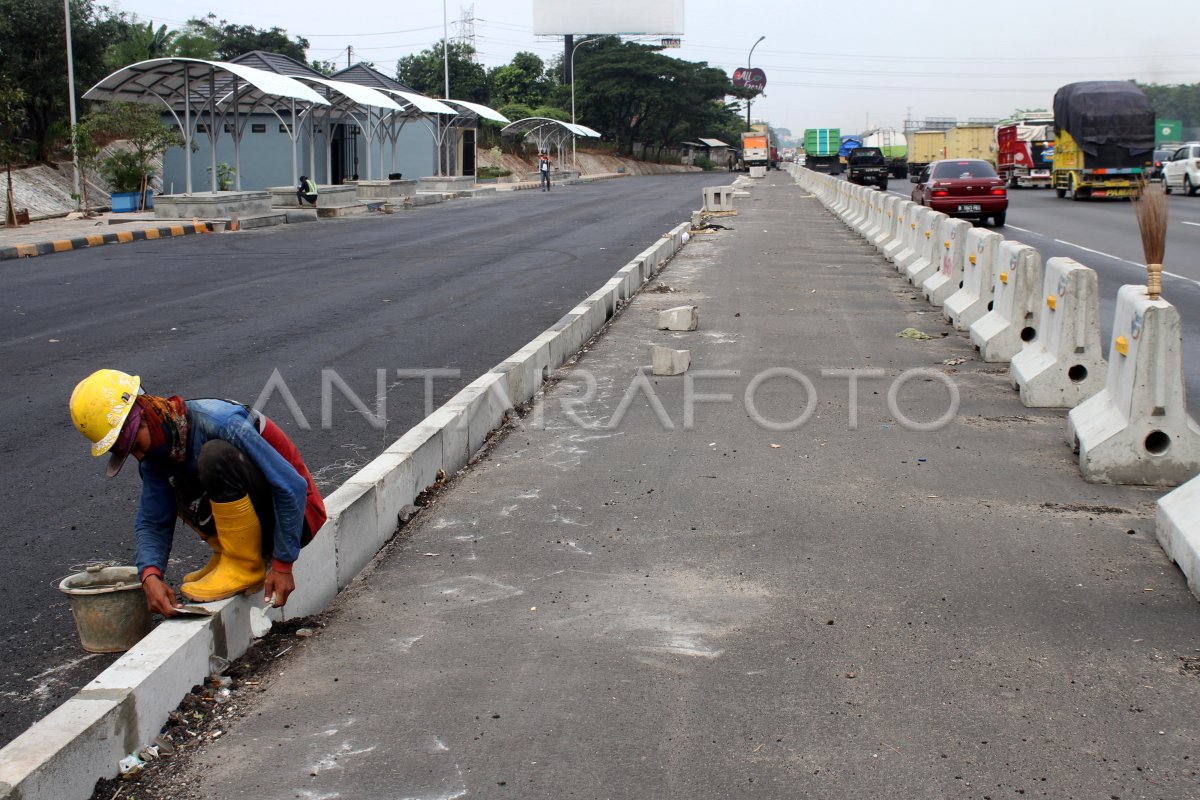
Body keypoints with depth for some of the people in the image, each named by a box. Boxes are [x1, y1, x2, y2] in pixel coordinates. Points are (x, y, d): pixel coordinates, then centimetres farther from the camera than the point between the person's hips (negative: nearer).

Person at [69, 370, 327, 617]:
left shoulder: (218, 423, -26)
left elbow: (292, 486, -27)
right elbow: (152, 522, -1)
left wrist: (283, 565, -25)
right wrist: (150, 575, -22)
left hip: (296, 517, -8)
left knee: (216, 454, -30)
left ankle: (245, 567, -16)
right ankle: (228, 554, 4)